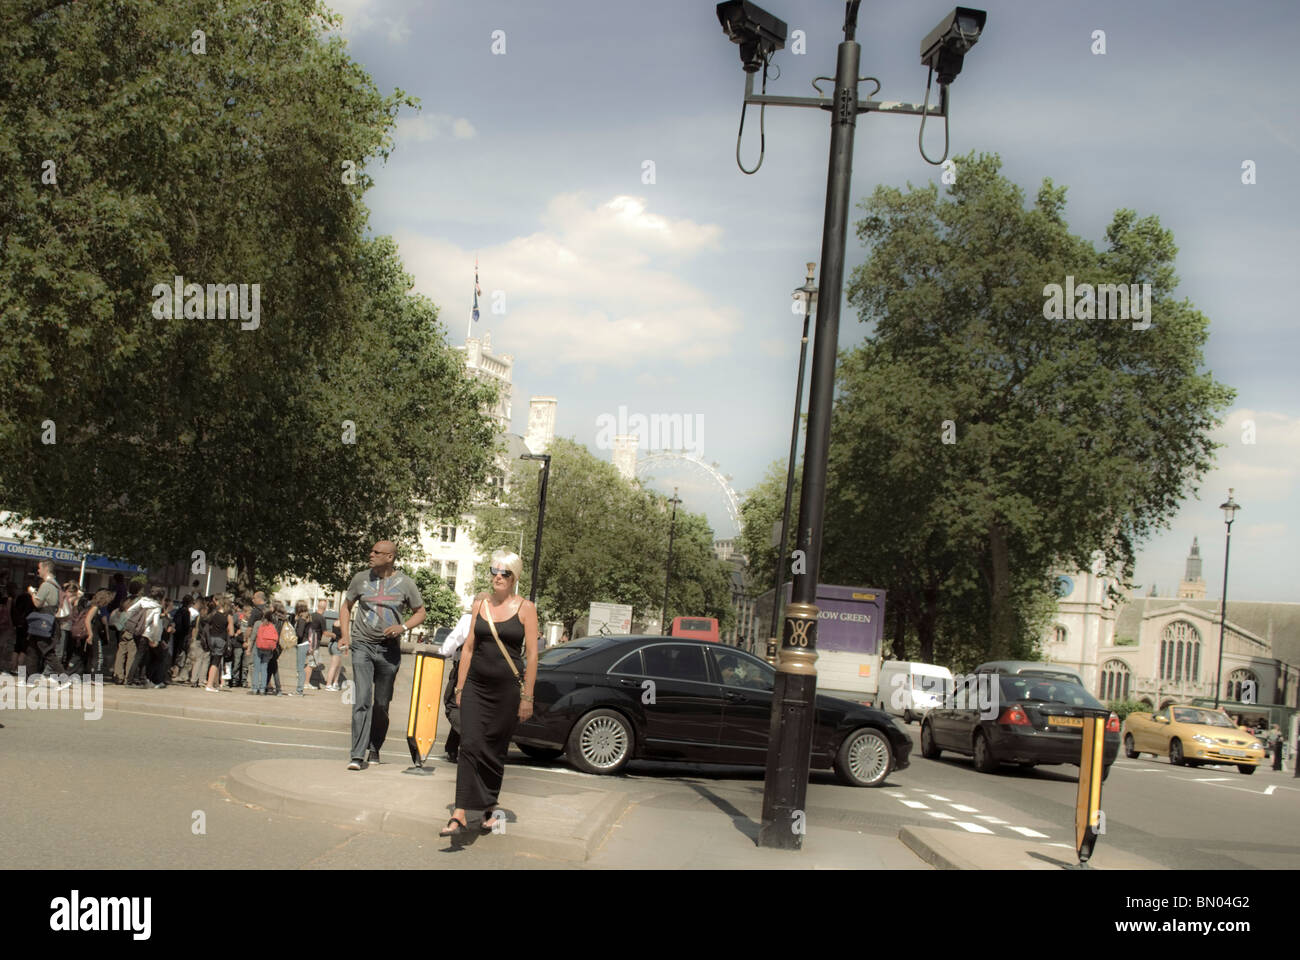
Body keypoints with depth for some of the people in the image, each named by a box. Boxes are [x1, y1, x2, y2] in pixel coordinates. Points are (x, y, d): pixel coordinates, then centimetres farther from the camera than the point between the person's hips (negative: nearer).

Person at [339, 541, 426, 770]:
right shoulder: (361, 579, 4)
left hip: (389, 649, 1)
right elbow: (346, 607, 16)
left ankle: (374, 749, 26)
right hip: (362, 645, 0)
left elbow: (420, 613, 9)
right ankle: (358, 755, -17)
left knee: (382, 704, 8)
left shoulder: (405, 583, 0)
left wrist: (403, 627, -11)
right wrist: (345, 636, 2)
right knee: (362, 699, -14)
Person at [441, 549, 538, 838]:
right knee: (469, 745, -10)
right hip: (476, 685, 2)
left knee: (495, 750, 6)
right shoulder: (480, 605, 10)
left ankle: (490, 808, 24)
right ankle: (460, 816, -15)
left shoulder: (525, 609, -1)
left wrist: (527, 697, -8)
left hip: (507, 688, -2)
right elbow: (469, 648, 12)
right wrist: (460, 687, 8)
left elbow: (531, 655, -4)